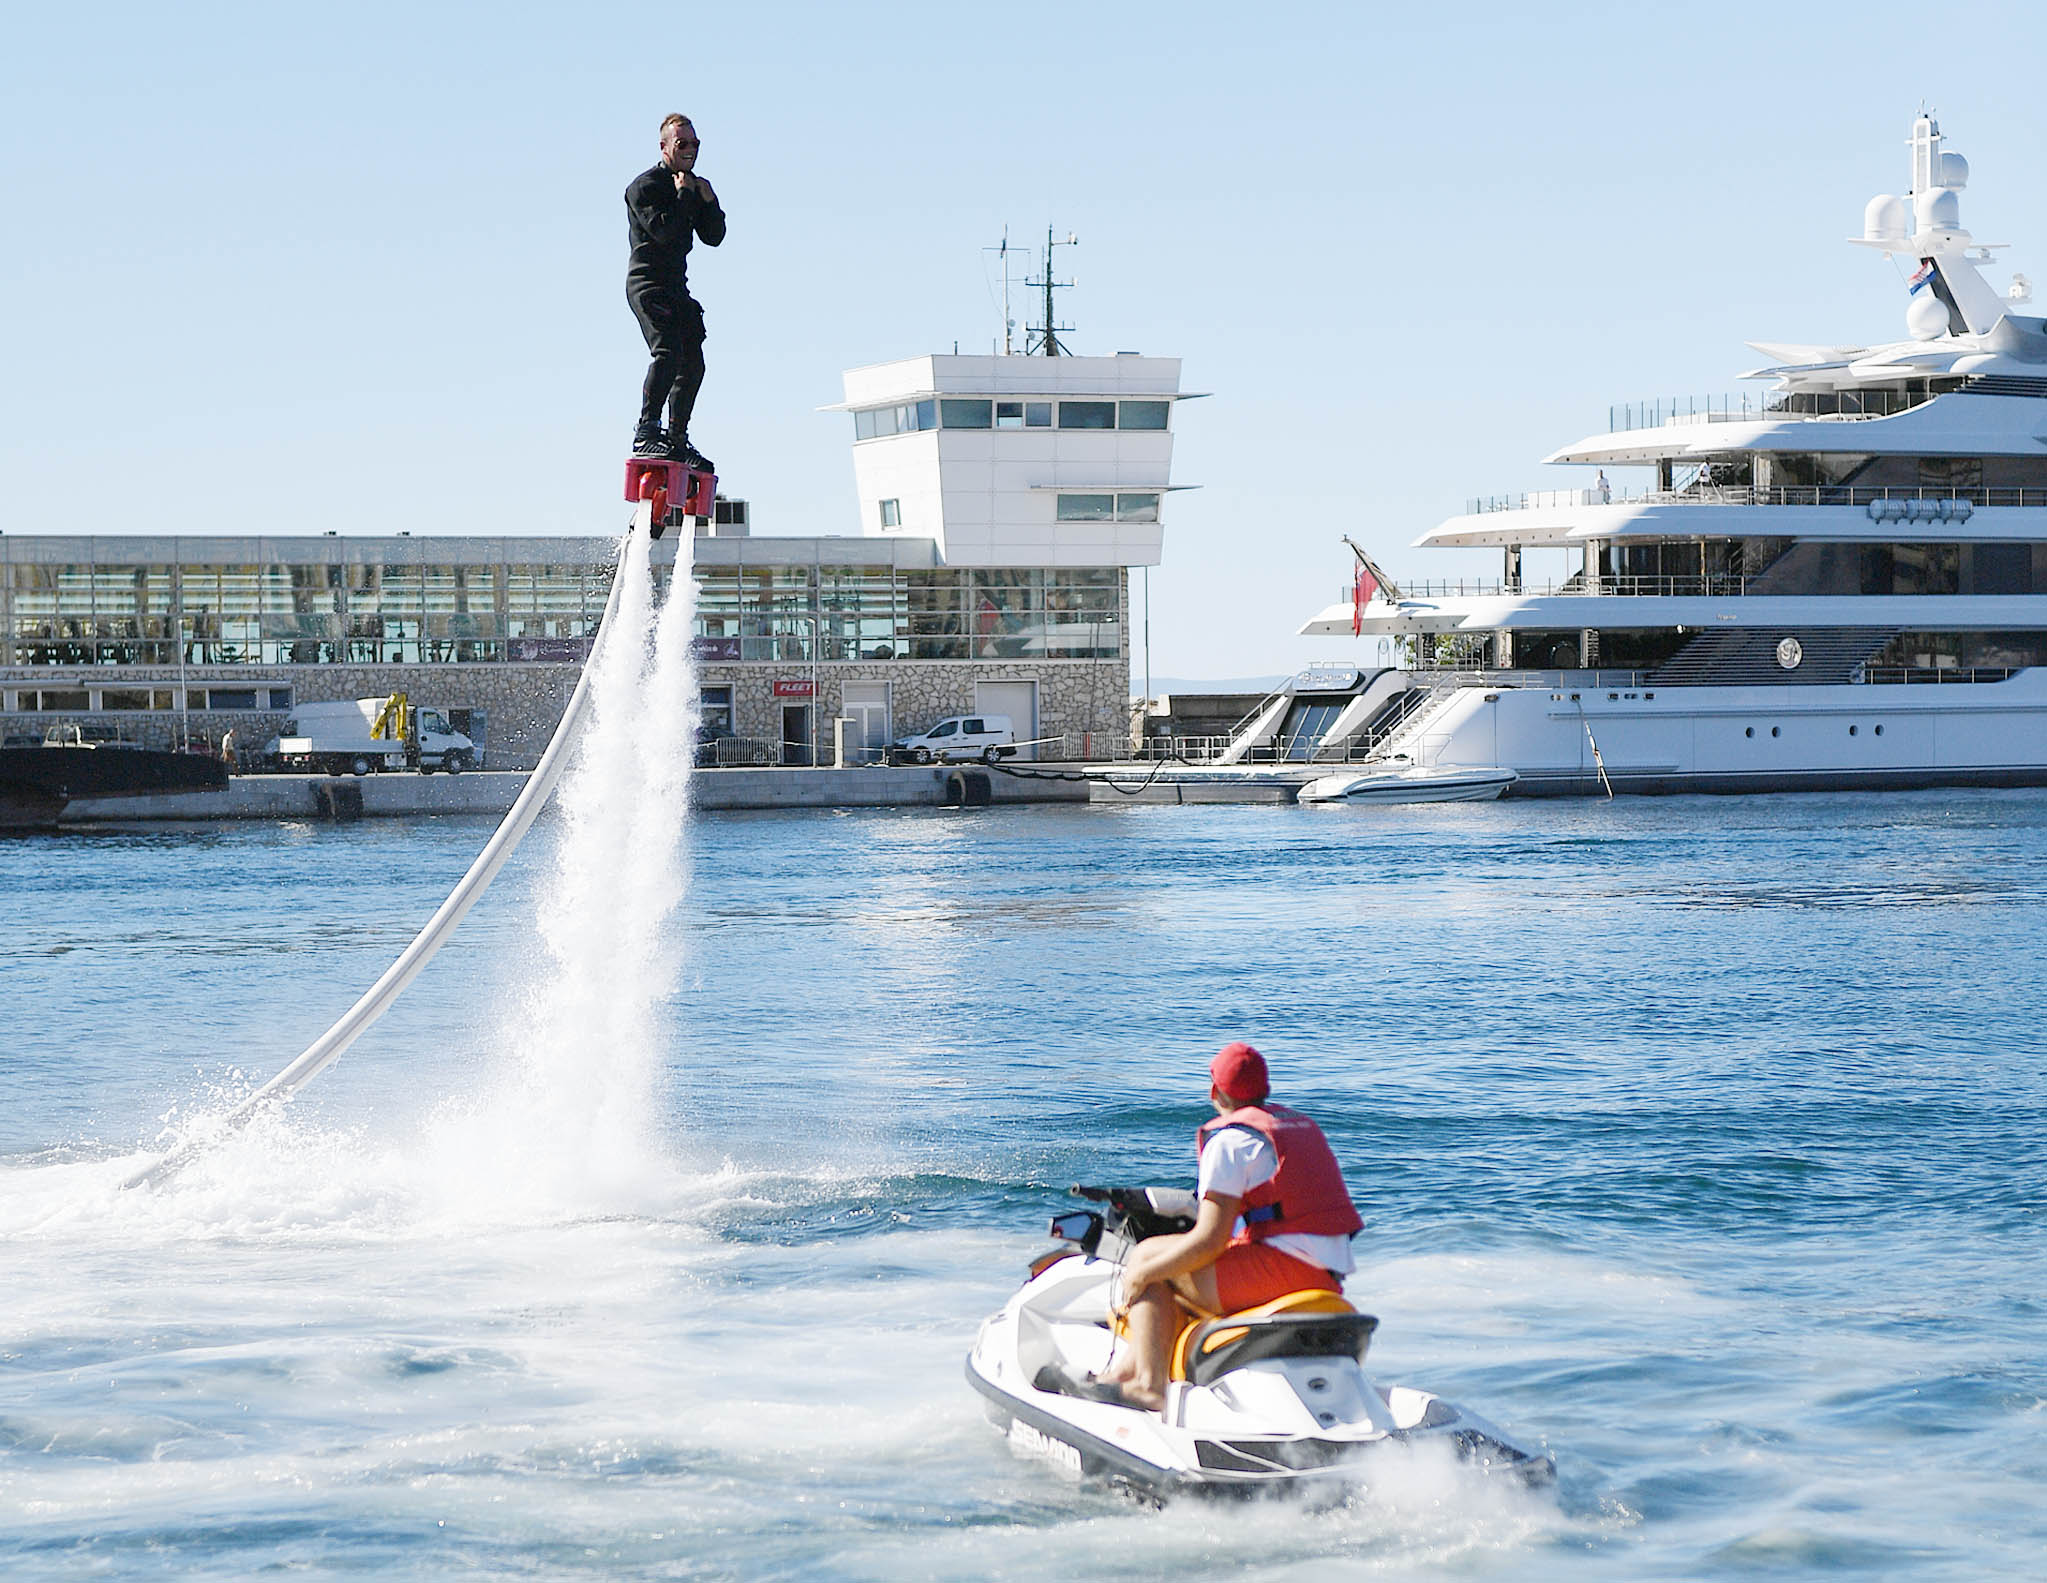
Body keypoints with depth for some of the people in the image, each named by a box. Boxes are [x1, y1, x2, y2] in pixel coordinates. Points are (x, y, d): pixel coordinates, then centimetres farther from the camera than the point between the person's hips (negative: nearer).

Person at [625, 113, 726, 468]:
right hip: (647, 282, -8)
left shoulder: (693, 186, 17)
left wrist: (709, 202, -3)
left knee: (693, 364, 5)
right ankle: (647, 432, -25)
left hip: (675, 286, 8)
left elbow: (714, 237, 13)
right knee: (668, 352, -24)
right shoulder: (645, 186, -8)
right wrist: (683, 196, -15)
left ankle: (677, 440, 12)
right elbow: (663, 231, -22)